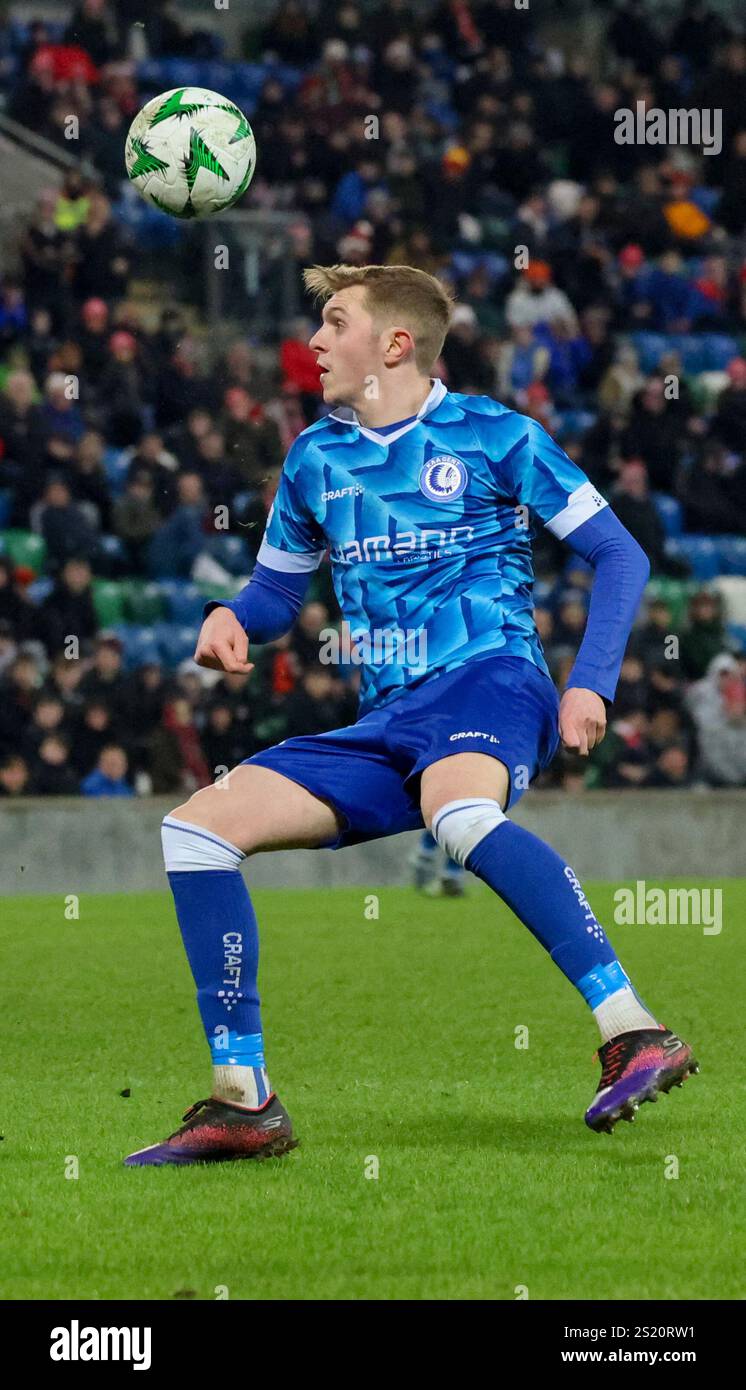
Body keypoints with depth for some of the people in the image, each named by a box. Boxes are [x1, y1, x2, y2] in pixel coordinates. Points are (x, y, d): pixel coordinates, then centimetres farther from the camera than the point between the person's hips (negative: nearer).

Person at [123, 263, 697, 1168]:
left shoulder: (490, 434, 1)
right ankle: (243, 1102, -6)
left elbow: (619, 555, 3)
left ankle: (635, 1035, -44)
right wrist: (231, 617, 4)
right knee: (196, 827, -9)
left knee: (456, 812, -41)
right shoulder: (315, 458, 17)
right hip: (386, 722, 6)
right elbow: (276, 590, 28)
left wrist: (591, 684, -10)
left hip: (488, 681, -6)